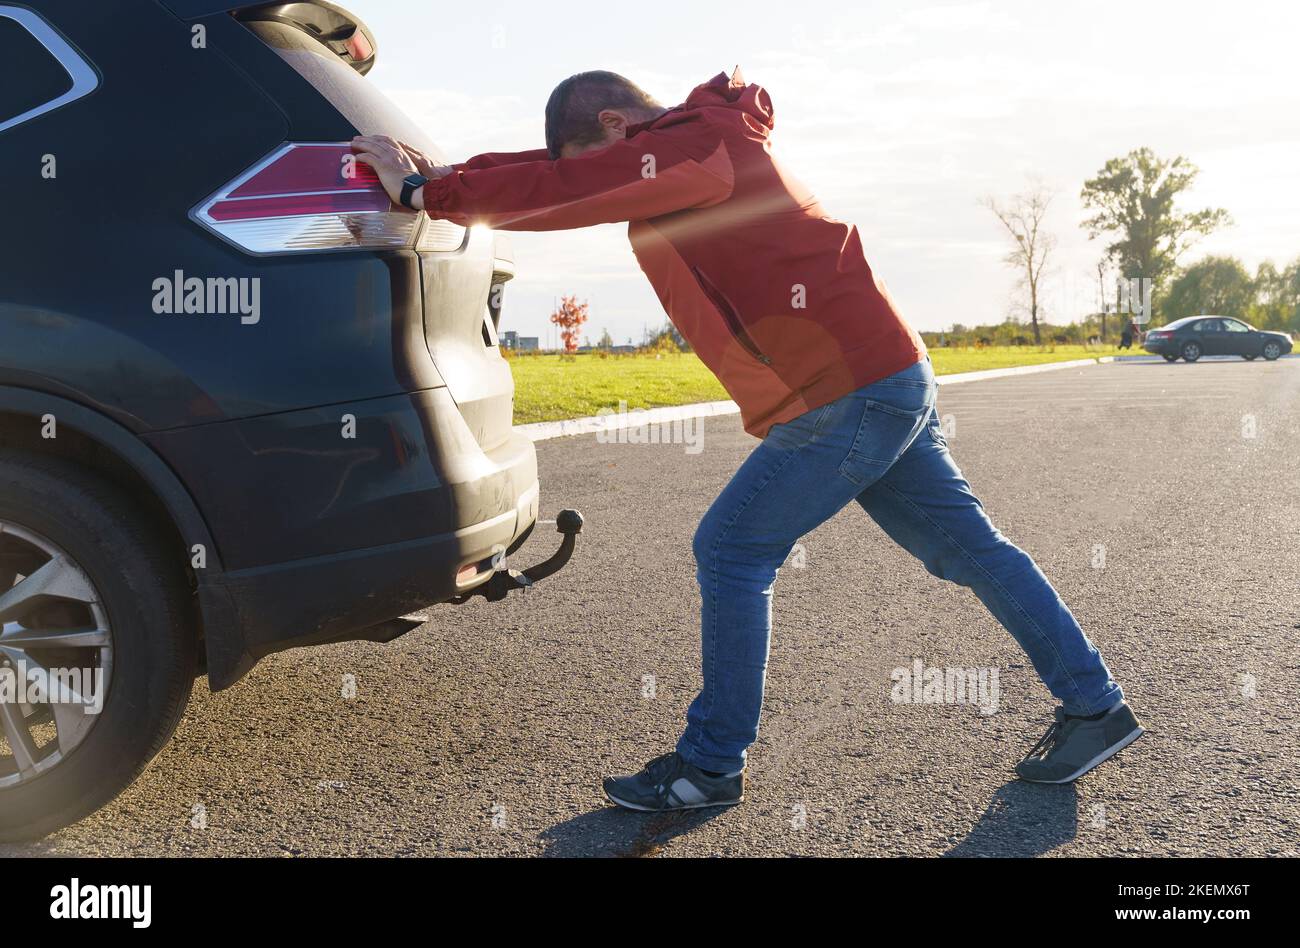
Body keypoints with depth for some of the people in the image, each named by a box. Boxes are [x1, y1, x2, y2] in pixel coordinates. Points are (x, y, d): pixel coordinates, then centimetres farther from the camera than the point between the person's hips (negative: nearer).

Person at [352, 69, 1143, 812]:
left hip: (849, 392, -10)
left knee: (732, 553, -3)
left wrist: (424, 191, -6)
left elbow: (558, 193, -16)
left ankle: (713, 765, 6)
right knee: (969, 549, 14)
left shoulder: (695, 147, -11)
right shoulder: (706, 147, 18)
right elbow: (566, 172, 21)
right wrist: (450, 173, 13)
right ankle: (1095, 706, 24)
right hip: (891, 376, 10)